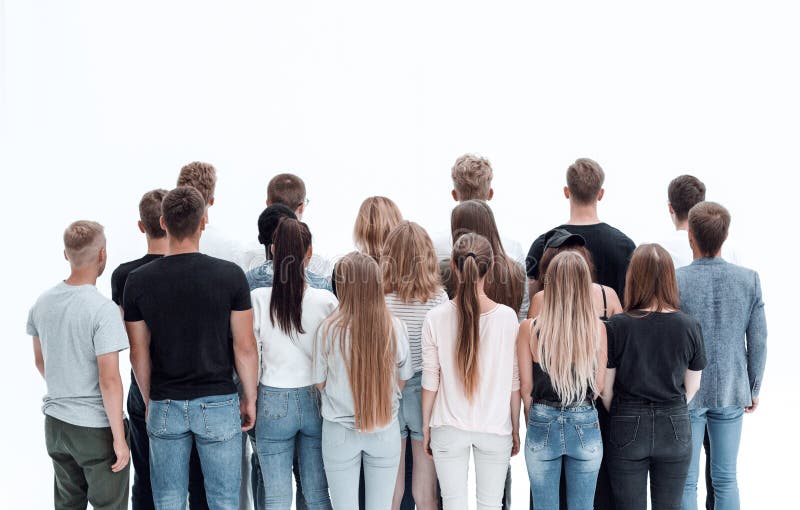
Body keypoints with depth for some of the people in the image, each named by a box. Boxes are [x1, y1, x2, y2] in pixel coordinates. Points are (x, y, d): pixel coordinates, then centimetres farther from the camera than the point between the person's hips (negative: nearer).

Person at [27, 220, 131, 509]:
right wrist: (119, 438, -14)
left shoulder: (42, 303, 2)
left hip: (55, 423, 7)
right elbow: (109, 380, -21)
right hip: (96, 430, -7)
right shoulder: (102, 310, -20)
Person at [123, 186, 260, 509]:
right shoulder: (230, 275, -11)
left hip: (165, 406, 2)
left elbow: (139, 353, 2)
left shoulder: (138, 281, -5)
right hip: (218, 403, -2)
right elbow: (245, 348, -7)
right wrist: (250, 398, 7)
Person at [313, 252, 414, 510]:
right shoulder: (394, 328, -10)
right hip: (385, 431, 1)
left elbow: (320, 382, -1)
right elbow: (402, 380, 3)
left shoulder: (328, 330, -15)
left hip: (340, 432, -1)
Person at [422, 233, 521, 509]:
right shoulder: (507, 317, -9)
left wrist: (426, 427, 10)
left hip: (449, 428, 0)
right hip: (495, 427, 0)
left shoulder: (436, 318, -9)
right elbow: (515, 381, -3)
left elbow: (430, 381, -3)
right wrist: (515, 428, 10)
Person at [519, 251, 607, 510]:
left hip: (543, 426, -1)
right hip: (586, 427, 1)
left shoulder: (530, 329, -11)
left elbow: (526, 388, -3)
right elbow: (599, 386, 2)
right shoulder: (597, 329, -9)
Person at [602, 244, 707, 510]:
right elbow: (692, 387, 4)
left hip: (627, 429, -1)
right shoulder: (690, 327, -7)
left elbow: (605, 390, -6)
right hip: (675, 429, 2)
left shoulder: (616, 326, -13)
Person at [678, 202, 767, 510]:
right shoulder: (749, 280, -7)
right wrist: (754, 389, 12)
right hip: (731, 392, 3)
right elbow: (758, 342, -1)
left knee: (686, 481, 6)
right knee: (726, 479, 13)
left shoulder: (674, 282, -15)